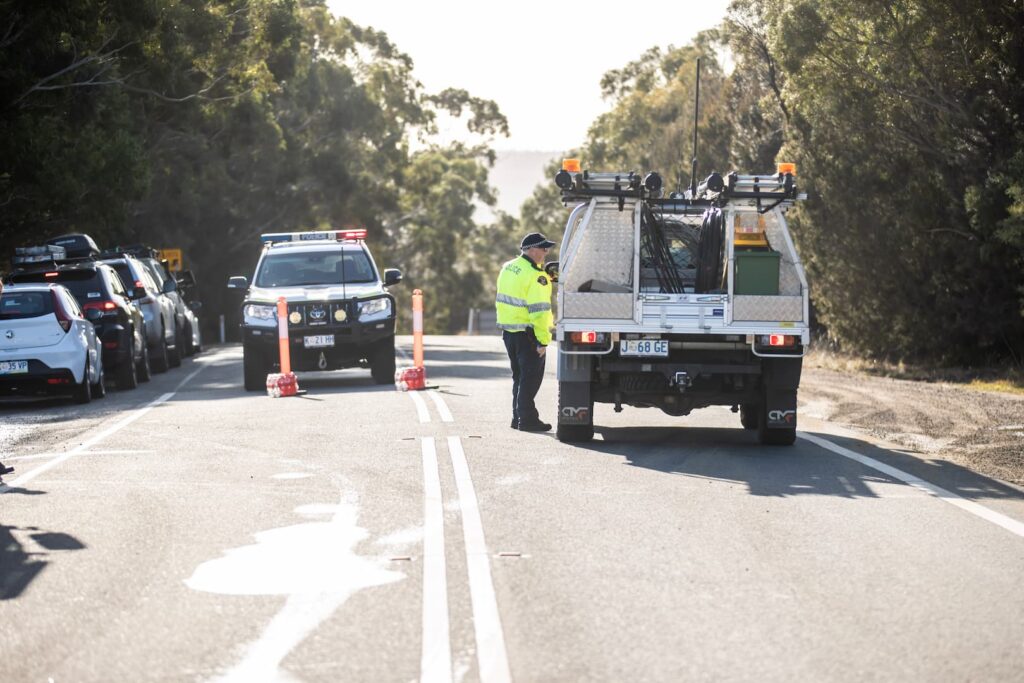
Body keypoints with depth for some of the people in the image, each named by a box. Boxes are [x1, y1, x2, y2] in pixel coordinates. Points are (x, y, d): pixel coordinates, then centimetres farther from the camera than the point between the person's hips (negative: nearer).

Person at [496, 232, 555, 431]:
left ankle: (518, 417, 21)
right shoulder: (536, 276, -18)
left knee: (519, 376, 17)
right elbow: (539, 310, -21)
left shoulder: (508, 268, 9)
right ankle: (527, 418, -2)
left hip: (508, 330, 8)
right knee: (531, 376, -1)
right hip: (527, 332, -8)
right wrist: (543, 340, -20)